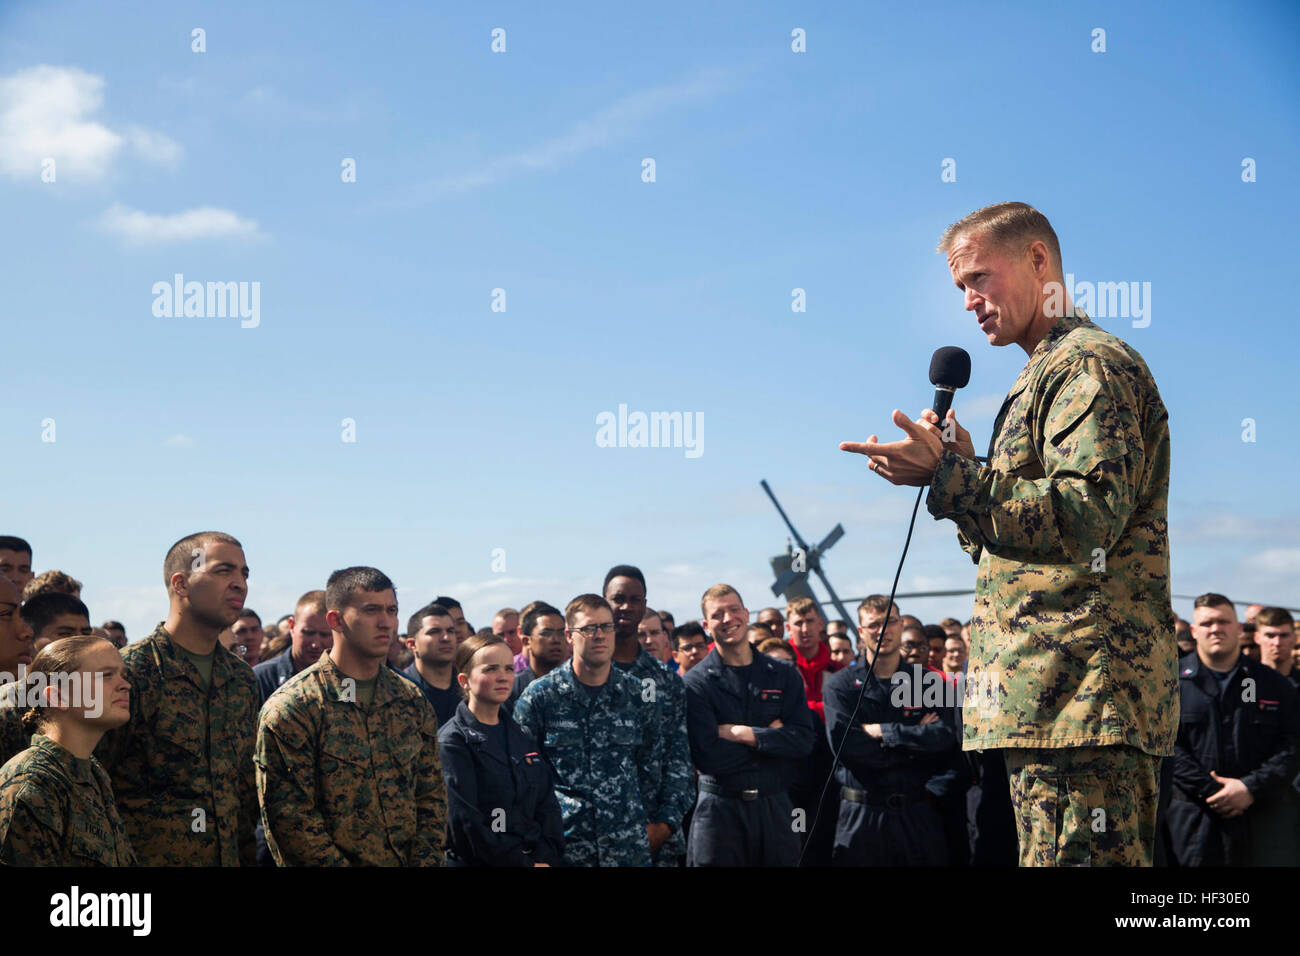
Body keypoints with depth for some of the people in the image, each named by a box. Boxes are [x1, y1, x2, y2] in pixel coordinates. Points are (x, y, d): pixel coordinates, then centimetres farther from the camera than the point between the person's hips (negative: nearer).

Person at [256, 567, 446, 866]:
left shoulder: (413, 702, 7)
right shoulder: (290, 708, -9)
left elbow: (431, 797, 8)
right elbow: (289, 819, -14)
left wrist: (425, 860, -6)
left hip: (408, 861, 4)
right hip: (337, 861, -4)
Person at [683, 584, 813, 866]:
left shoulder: (784, 677, 7)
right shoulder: (696, 683, -3)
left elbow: (803, 741, -4)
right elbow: (708, 756, -15)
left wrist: (743, 734, -13)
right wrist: (770, 736, -8)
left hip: (776, 808, 3)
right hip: (719, 809, -3)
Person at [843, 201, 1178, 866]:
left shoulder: (1089, 363, -6)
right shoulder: (1046, 375, 27)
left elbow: (1087, 517, -21)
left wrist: (948, 476, -21)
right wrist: (963, 468, 11)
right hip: (1053, 695, 11)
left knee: (1075, 857, -13)